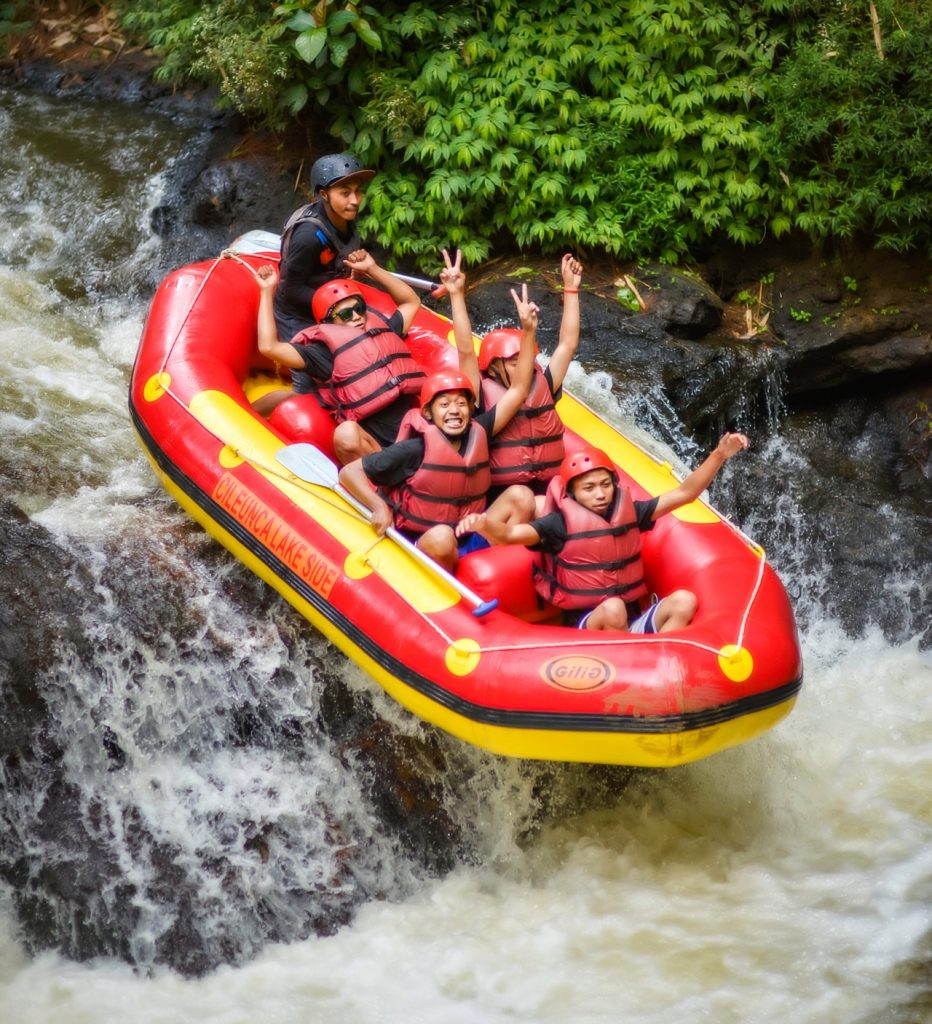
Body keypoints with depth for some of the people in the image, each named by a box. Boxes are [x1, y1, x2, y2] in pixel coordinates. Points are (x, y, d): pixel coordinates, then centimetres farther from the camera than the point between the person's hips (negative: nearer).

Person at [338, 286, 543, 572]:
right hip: (421, 549, -6)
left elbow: (517, 392, 2)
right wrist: (379, 507, -29)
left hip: (469, 544, 6)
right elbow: (349, 472, -13)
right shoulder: (415, 449, -14)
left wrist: (528, 332, -4)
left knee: (520, 496, -9)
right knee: (441, 537, -39)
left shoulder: (477, 434, 0)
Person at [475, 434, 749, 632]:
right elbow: (511, 534, -22)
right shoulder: (562, 524, -8)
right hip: (587, 627, -5)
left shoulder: (629, 512, 7)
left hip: (633, 622, 5)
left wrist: (719, 456, 2)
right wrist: (483, 525, -45)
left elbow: (684, 493, 11)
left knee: (683, 600, -20)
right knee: (612, 609, -37)